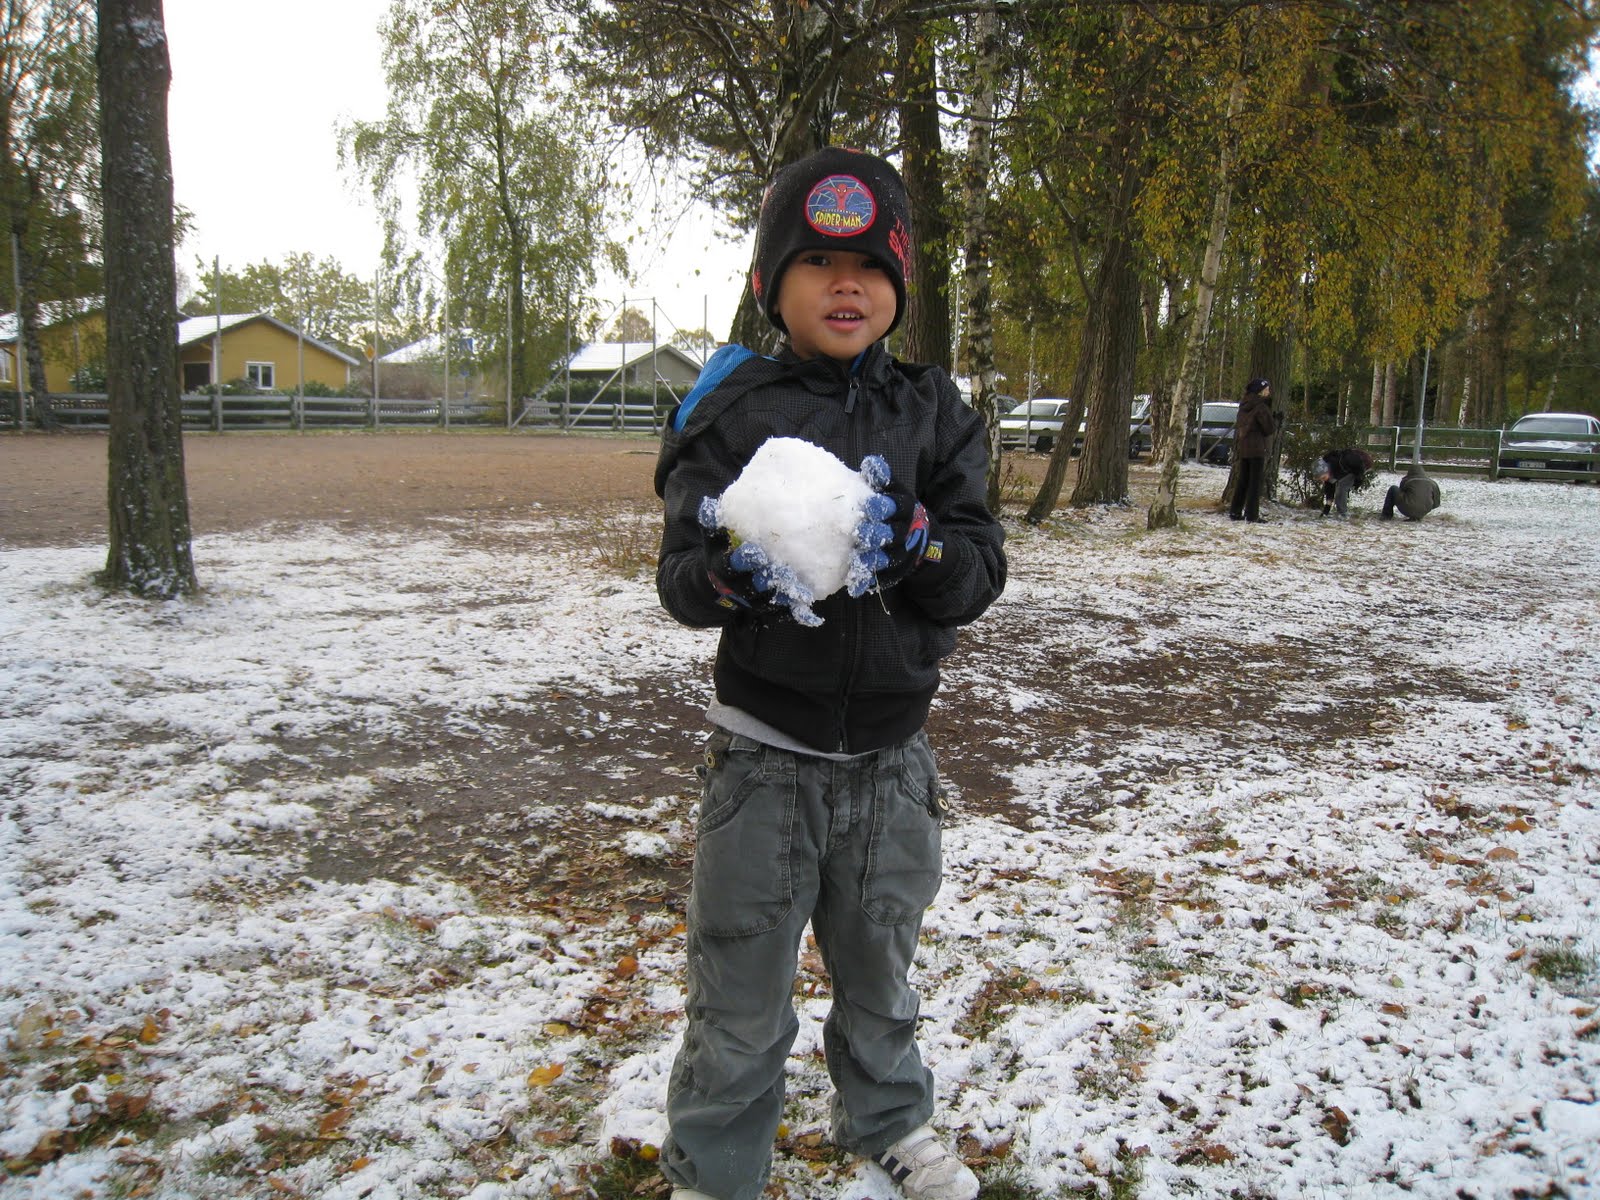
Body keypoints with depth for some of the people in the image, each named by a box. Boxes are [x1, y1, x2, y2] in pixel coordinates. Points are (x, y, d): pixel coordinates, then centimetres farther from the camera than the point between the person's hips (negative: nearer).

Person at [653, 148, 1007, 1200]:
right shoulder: (732, 411, -6)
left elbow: (982, 572, -7)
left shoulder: (934, 413, 1)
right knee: (742, 993, 8)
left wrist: (920, 550, -28)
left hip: (892, 749, 3)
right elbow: (680, 587, -9)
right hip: (766, 747, -2)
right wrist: (726, 573, -31)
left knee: (880, 969, 22)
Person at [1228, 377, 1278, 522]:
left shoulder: (1244, 406, 9)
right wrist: (1276, 420, 5)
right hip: (1256, 448, -7)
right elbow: (1269, 428, -13)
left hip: (1242, 447, 7)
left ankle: (1235, 511, 15)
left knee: (1242, 480, 14)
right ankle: (1251, 514, -2)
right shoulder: (1261, 407, -15)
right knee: (1255, 482, -2)